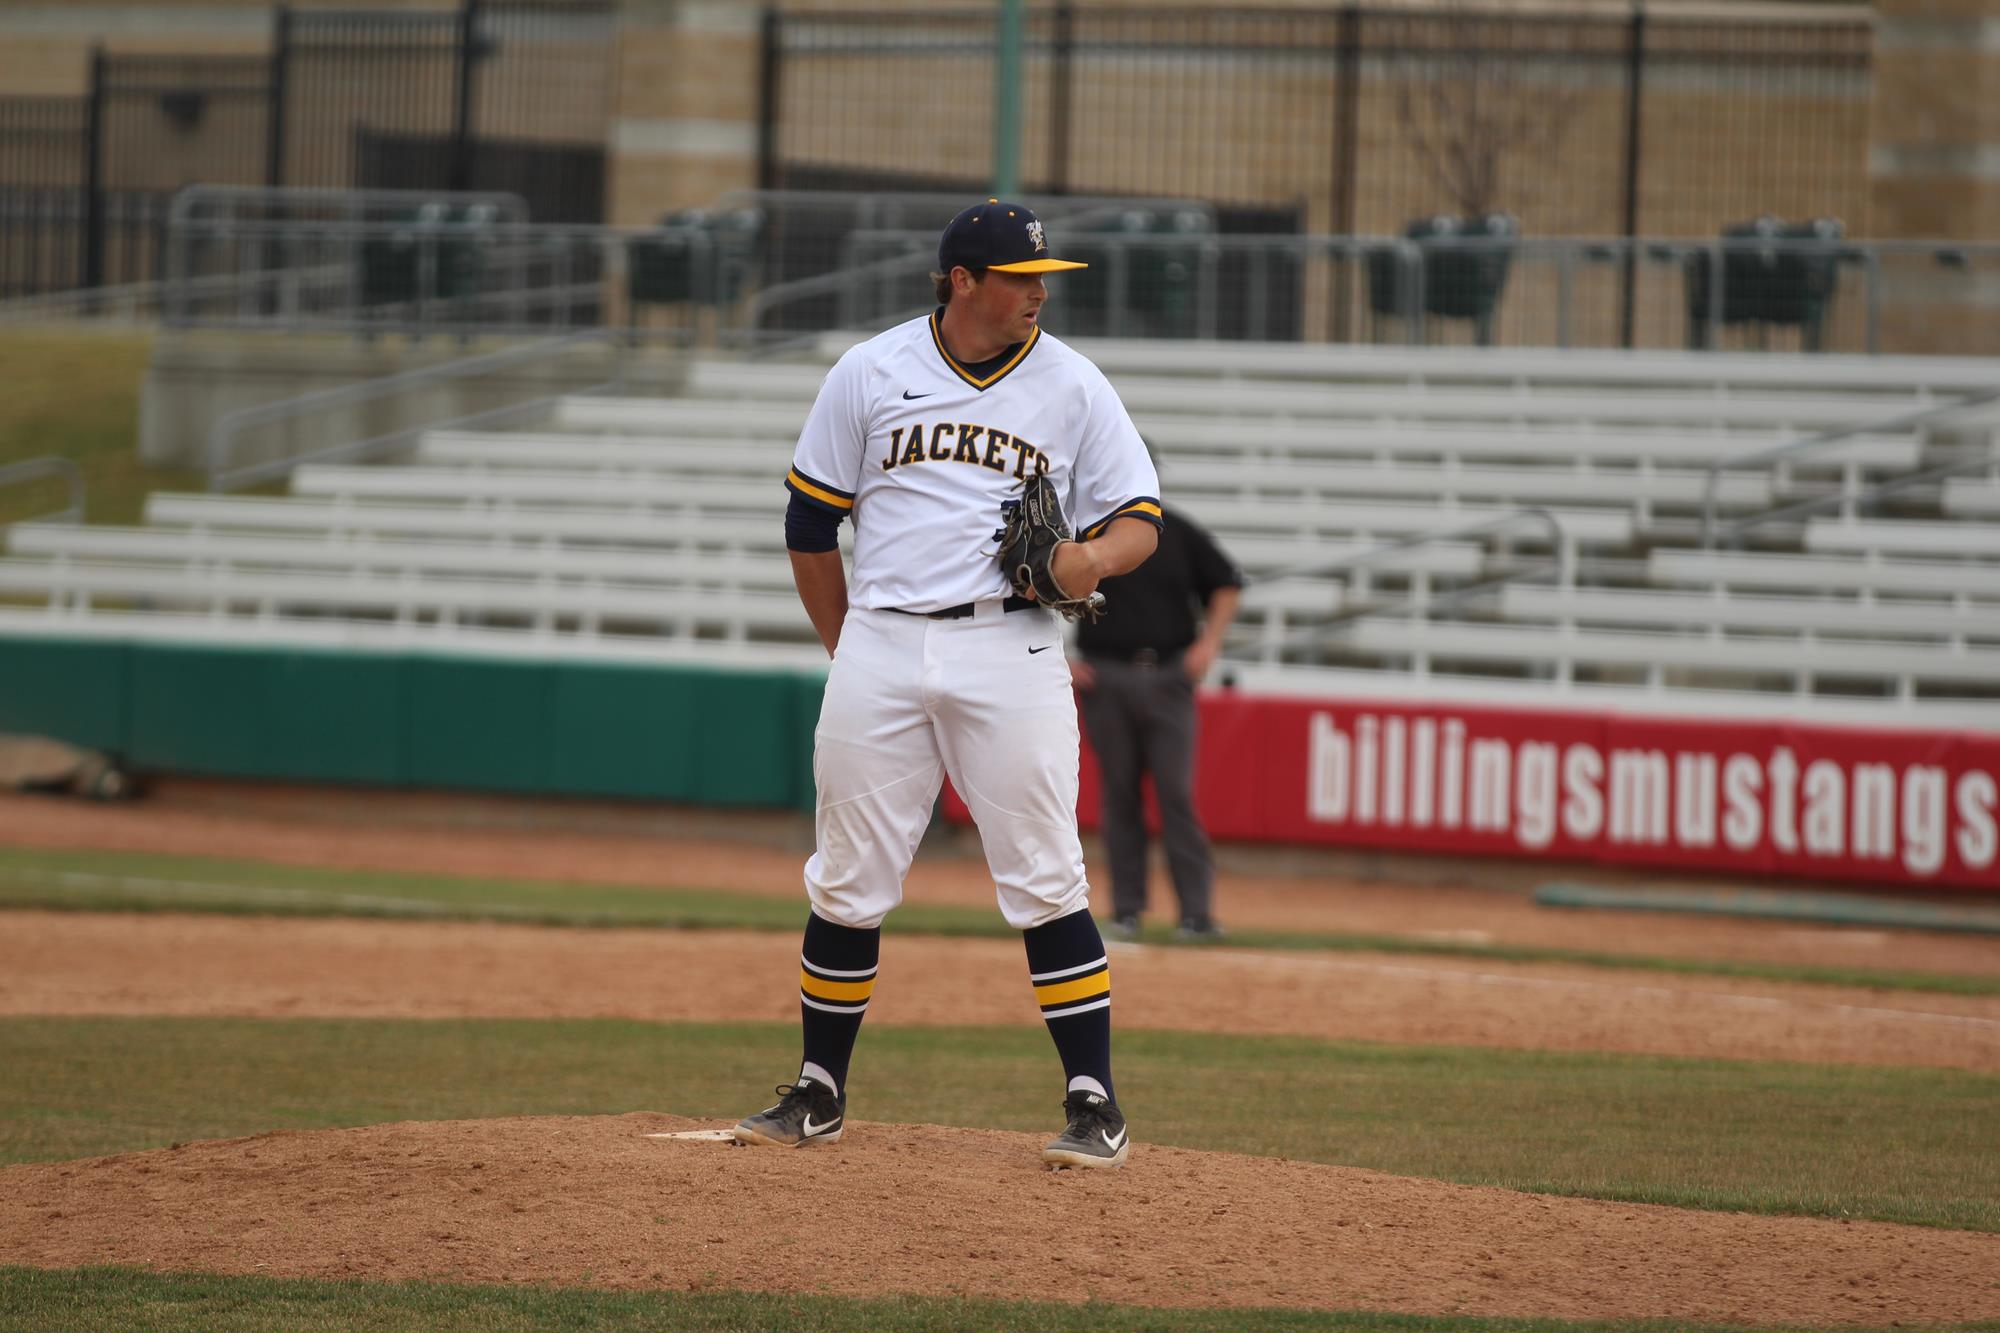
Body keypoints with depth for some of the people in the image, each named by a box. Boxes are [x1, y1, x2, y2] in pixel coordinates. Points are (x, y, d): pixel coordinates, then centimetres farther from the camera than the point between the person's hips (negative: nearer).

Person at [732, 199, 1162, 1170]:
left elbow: (1139, 516, 5)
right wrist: (851, 654, 11)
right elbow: (810, 522, 11)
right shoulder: (869, 374, 5)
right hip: (881, 648, 1)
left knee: (1045, 881, -6)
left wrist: (1095, 556, -18)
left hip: (1008, 651, -1)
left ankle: (1095, 1105, -3)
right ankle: (819, 1096, 17)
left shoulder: (1072, 386, 5)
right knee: (848, 882, 5)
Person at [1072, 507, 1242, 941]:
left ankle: (1196, 913, -7)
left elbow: (1226, 584, 16)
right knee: (1120, 794, 3)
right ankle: (1126, 910, 9)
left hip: (1168, 677, 0)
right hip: (1104, 678, 0)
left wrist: (1209, 642, 3)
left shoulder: (1177, 532, 6)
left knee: (1177, 792, -6)